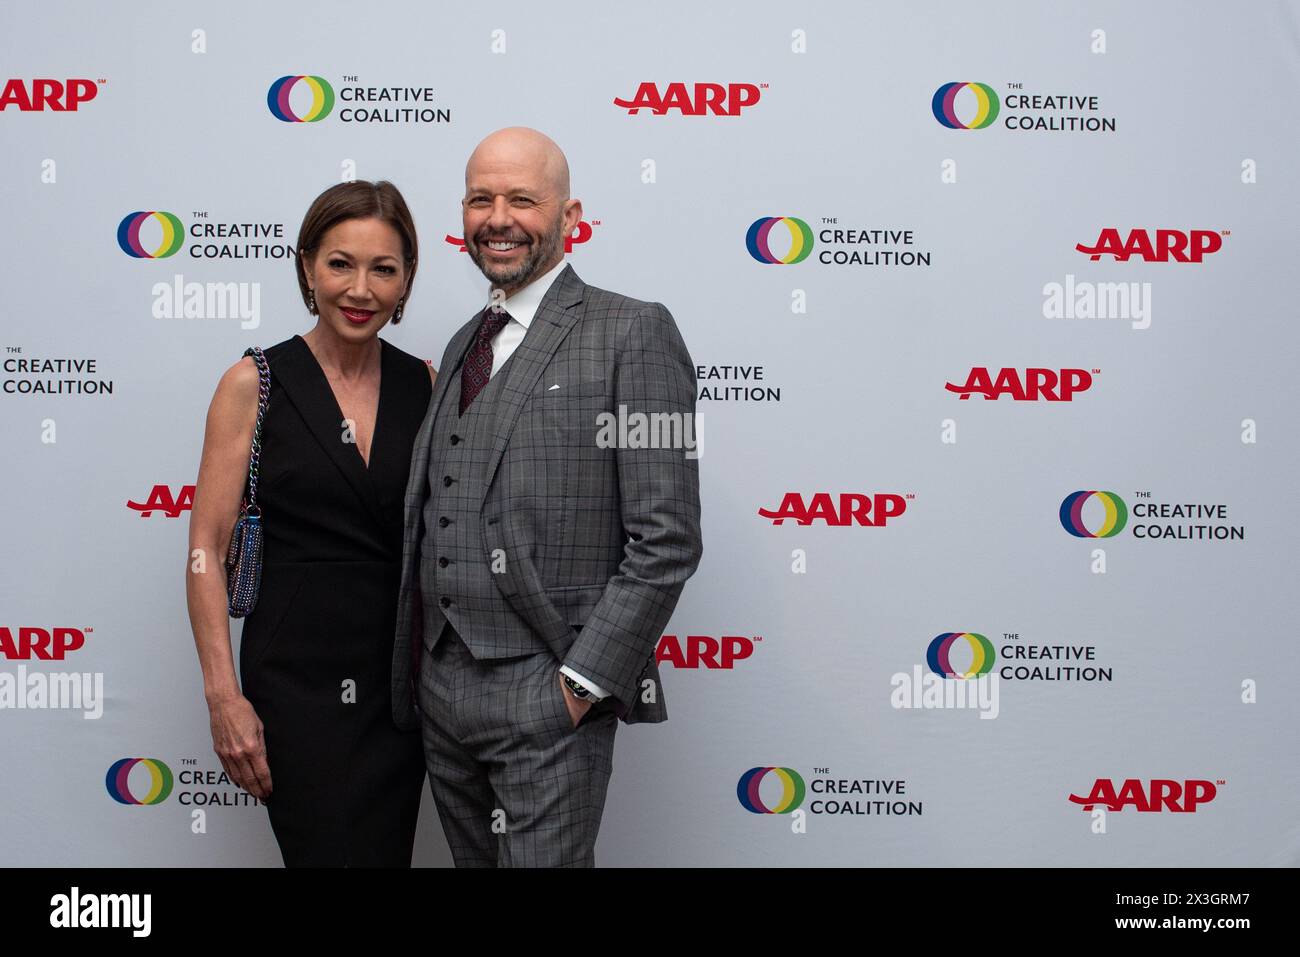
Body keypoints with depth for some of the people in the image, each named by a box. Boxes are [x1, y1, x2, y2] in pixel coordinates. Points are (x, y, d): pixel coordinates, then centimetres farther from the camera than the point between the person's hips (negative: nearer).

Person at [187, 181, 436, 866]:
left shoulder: (426, 384, 4)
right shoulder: (255, 384, -5)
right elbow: (206, 551, -7)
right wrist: (224, 695, -13)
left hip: (402, 673, 4)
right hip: (299, 674, -4)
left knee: (389, 851, 13)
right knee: (330, 853, -3)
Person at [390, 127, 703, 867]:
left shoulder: (633, 332, -7)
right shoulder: (466, 344, 16)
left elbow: (667, 539, -13)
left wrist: (584, 680, -15)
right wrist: (415, 673, 11)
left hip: (548, 696, -7)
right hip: (439, 689, 7)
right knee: (473, 858, 17)